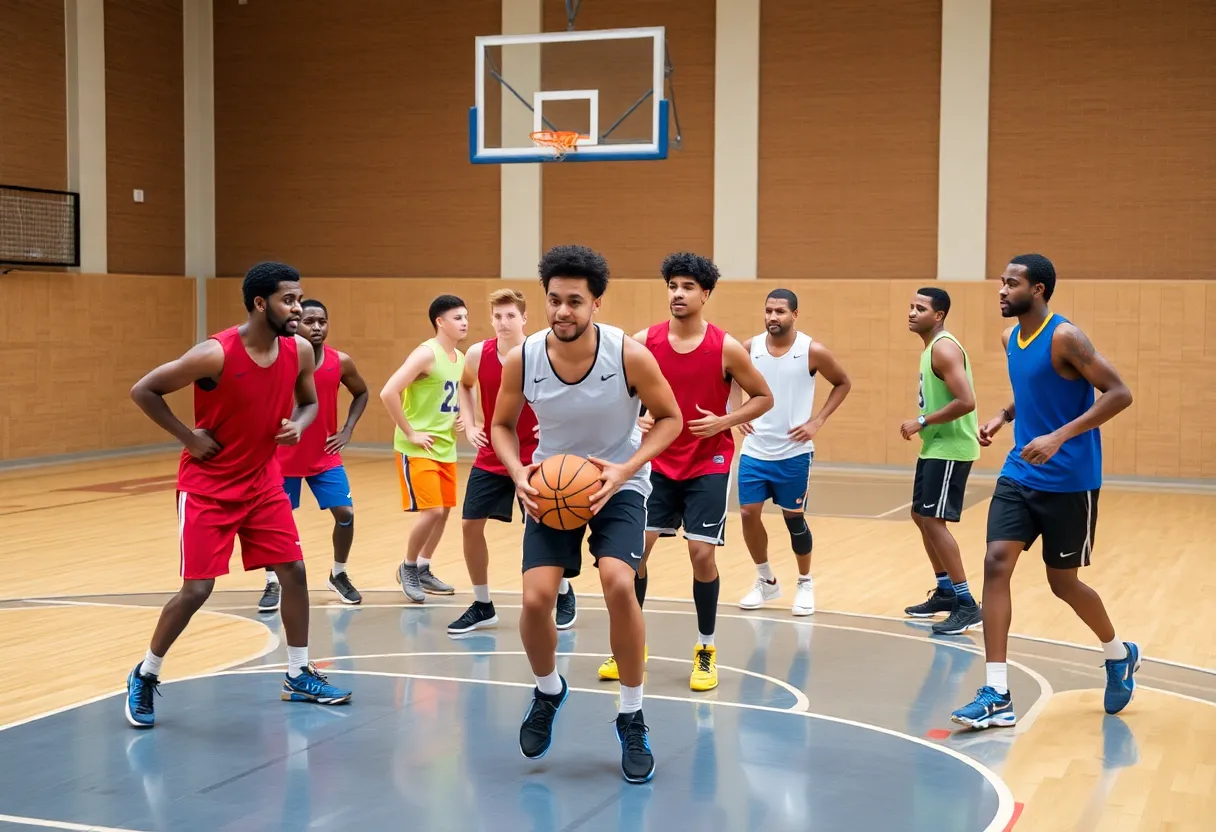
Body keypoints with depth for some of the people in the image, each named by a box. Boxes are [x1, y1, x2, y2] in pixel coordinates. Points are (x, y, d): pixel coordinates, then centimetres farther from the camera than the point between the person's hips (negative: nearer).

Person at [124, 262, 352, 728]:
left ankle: (298, 677, 18)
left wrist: (298, 426, -10)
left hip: (263, 480, 6)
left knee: (294, 572, 4)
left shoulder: (299, 350, -7)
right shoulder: (215, 354, -24)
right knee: (196, 589, -6)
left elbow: (309, 402, 12)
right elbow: (142, 391, -16)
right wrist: (188, 437, -17)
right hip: (207, 485, -6)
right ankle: (144, 677, 15)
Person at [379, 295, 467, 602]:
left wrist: (460, 419, 8)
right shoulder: (426, 353, -16)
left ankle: (423, 570, 26)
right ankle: (408, 568, 8)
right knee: (431, 511, -13)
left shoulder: (460, 358, 9)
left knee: (444, 511, 11)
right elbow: (388, 393, -24)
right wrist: (410, 433, -20)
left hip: (446, 448, 8)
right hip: (417, 448, -8)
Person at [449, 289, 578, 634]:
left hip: (533, 458, -4)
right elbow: (465, 385, 17)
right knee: (470, 525, 0)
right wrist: (469, 425, 6)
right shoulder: (477, 354, -6)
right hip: (490, 458, 4)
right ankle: (482, 605, 15)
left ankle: (565, 594, 26)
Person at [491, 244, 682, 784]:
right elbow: (502, 424, 0)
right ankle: (548, 691, 24)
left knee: (618, 584, -24)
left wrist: (627, 469, -23)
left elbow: (669, 419, -9)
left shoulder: (630, 356, -23)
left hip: (618, 483, -2)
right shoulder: (522, 359, -17)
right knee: (536, 599, -11)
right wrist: (518, 474, -19)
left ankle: (632, 719, -3)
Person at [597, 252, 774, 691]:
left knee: (702, 553, -8)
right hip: (658, 461, 2)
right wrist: (635, 418, -13)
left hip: (708, 463, -2)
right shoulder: (644, 342, -6)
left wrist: (724, 422, -16)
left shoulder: (726, 348, -12)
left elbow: (763, 398, -2)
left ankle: (706, 651, 11)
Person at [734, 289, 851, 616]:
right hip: (754, 449, 3)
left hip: (793, 452, -3)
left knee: (794, 518, 4)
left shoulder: (813, 351, -10)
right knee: (748, 513, 1)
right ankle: (766, 581, 21)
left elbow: (843, 383, 3)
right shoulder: (749, 348, -2)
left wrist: (818, 421, -5)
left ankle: (805, 585, 24)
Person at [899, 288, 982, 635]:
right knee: (921, 516, 16)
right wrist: (925, 426, 14)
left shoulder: (944, 348, -18)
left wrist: (921, 422, -21)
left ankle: (967, 605, -11)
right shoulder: (932, 348, 14)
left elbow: (966, 401, -27)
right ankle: (945, 592, 26)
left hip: (951, 449, -11)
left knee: (932, 520, -14)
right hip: (935, 446, 11)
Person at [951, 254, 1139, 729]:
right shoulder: (1011, 339, 7)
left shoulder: (1065, 338, -17)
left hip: (1069, 483, -6)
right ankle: (997, 695, -8)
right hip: (1020, 476, 6)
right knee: (996, 564, -9)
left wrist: (1060, 436, -29)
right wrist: (1003, 416, 4)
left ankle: (1120, 655, 36)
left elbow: (1119, 394, -21)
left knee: (1063, 582, 6)